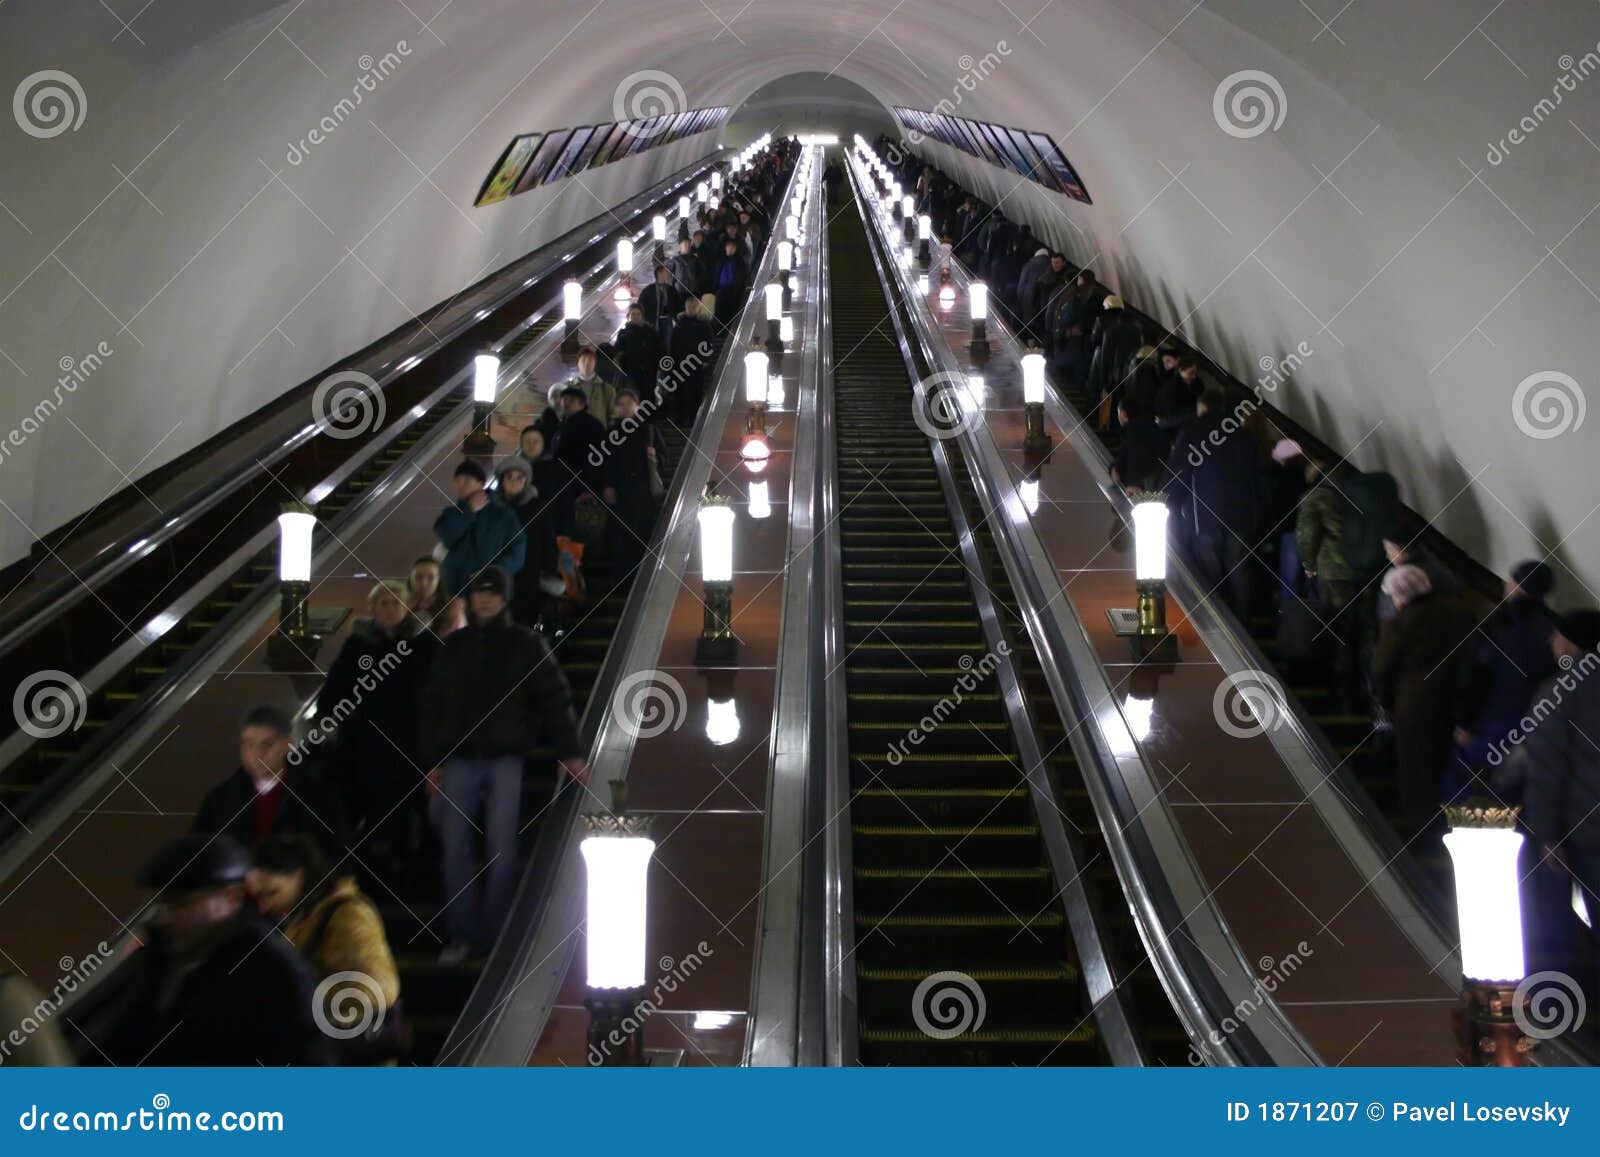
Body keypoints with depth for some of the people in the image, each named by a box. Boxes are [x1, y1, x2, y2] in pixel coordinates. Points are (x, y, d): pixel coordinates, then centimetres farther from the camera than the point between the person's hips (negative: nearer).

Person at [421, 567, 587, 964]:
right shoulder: (453, 646, 11)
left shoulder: (525, 644, 2)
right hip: (460, 760, 3)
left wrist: (569, 752, -7)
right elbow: (434, 704, 14)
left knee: (501, 848, -2)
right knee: (456, 847, 1)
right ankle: (462, 933, 7)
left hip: (506, 759, -3)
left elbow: (555, 697, -1)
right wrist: (433, 760, 10)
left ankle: (495, 932, 7)